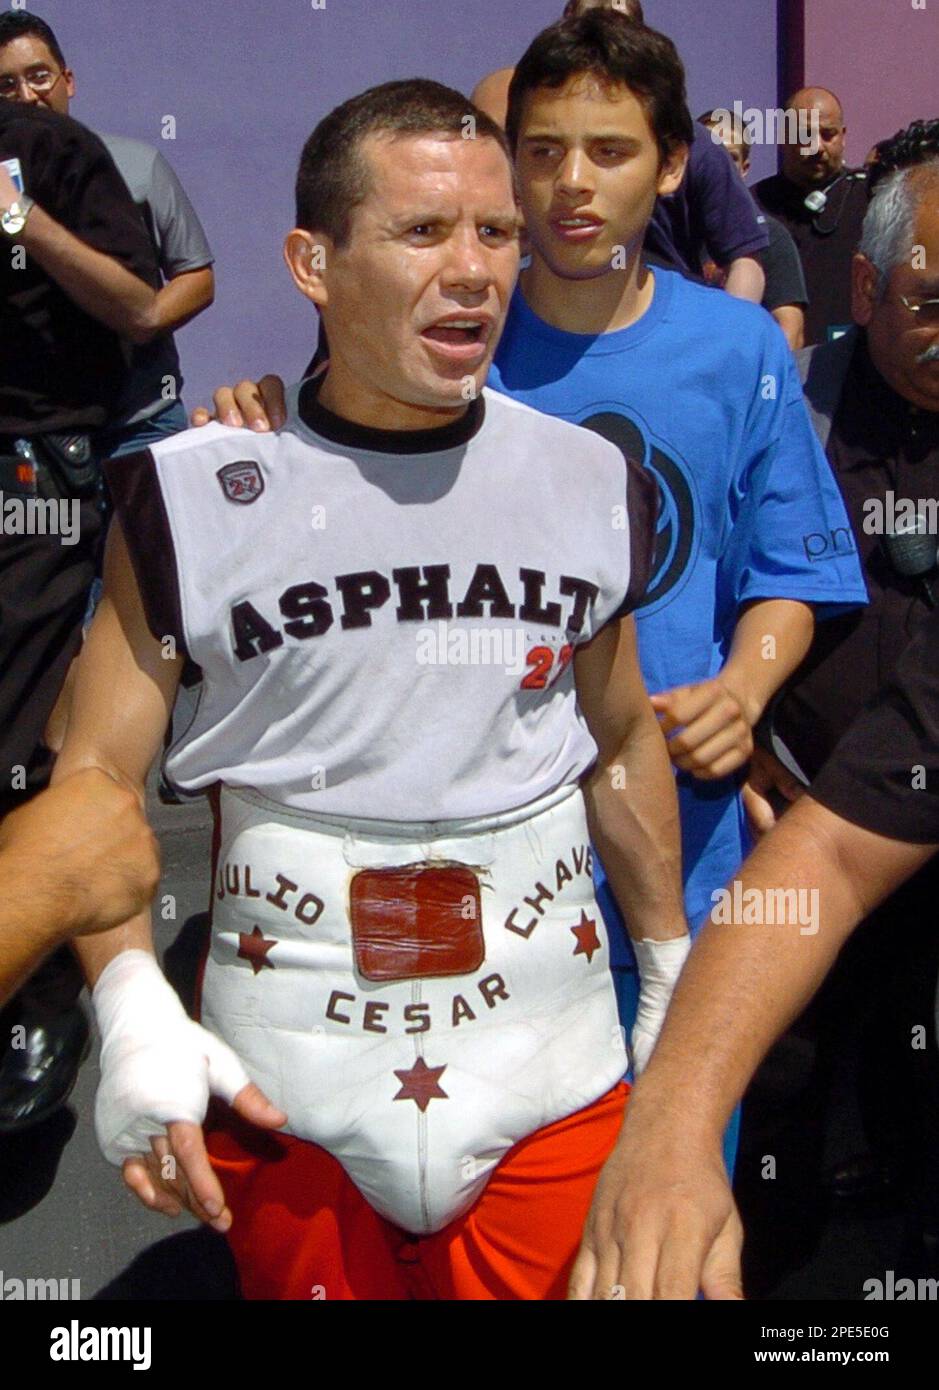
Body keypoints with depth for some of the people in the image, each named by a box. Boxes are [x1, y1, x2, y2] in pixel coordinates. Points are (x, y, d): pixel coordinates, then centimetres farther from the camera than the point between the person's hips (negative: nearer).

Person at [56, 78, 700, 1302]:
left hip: (550, 1064, 2)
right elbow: (97, 774, -5)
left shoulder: (587, 484, 1)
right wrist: (133, 1009, -18)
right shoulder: (196, 499, -7)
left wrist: (677, 974, 18)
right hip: (282, 1077, -1)